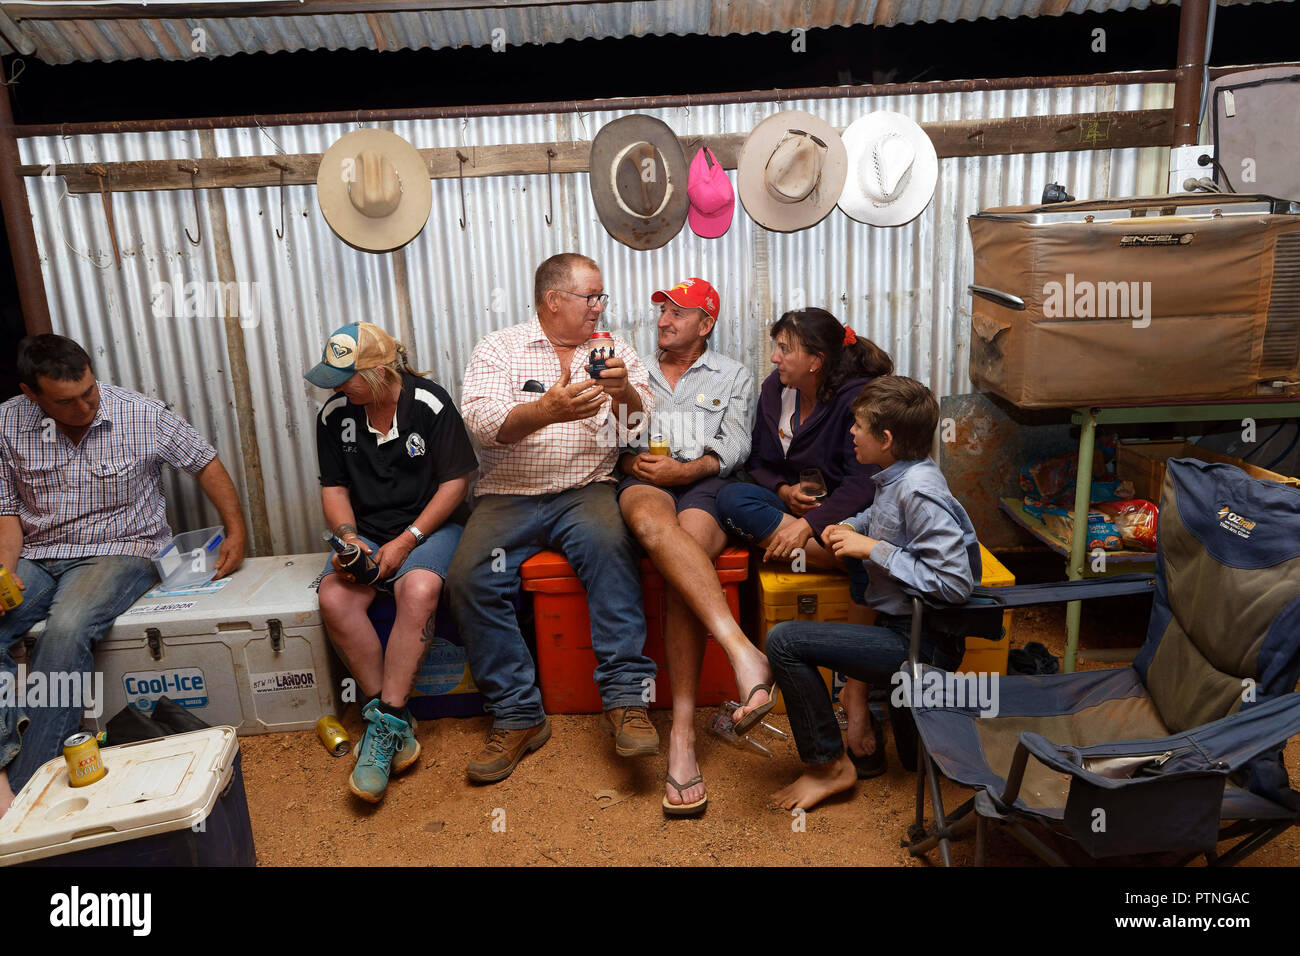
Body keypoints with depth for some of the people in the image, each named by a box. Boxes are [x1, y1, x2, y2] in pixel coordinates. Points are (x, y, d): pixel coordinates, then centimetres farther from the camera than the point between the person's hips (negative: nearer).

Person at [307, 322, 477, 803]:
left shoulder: (429, 403, -9)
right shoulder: (334, 415, 4)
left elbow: (455, 482, -8)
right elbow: (334, 488, 11)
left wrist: (406, 541, -15)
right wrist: (349, 537, -10)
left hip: (429, 526, -4)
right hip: (364, 531, 4)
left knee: (418, 589, -35)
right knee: (334, 598, -26)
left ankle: (386, 721, -26)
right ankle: (393, 721, -16)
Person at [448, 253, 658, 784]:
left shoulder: (615, 351, 14)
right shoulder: (500, 348, 6)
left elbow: (645, 428, 5)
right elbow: (482, 422, -10)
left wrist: (625, 393, -17)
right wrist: (547, 411, -29)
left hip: (585, 491, 0)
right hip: (508, 496, 0)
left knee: (611, 547, -32)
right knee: (472, 577, -24)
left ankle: (626, 698, -27)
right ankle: (517, 715, -13)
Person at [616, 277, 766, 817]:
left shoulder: (733, 377, 22)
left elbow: (734, 444, 8)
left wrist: (685, 469, -10)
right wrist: (631, 460, -4)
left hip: (705, 485, -1)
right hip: (643, 482, 1)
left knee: (680, 565, -35)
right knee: (651, 520, -40)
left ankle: (682, 732, -36)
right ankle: (742, 651, -53)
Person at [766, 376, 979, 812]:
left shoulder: (920, 491, -22)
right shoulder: (898, 477, 5)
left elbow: (955, 584, -27)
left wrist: (873, 550, -22)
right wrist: (852, 528, 7)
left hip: (923, 644, -10)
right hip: (900, 625, 10)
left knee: (784, 641, -17)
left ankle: (829, 766, -2)